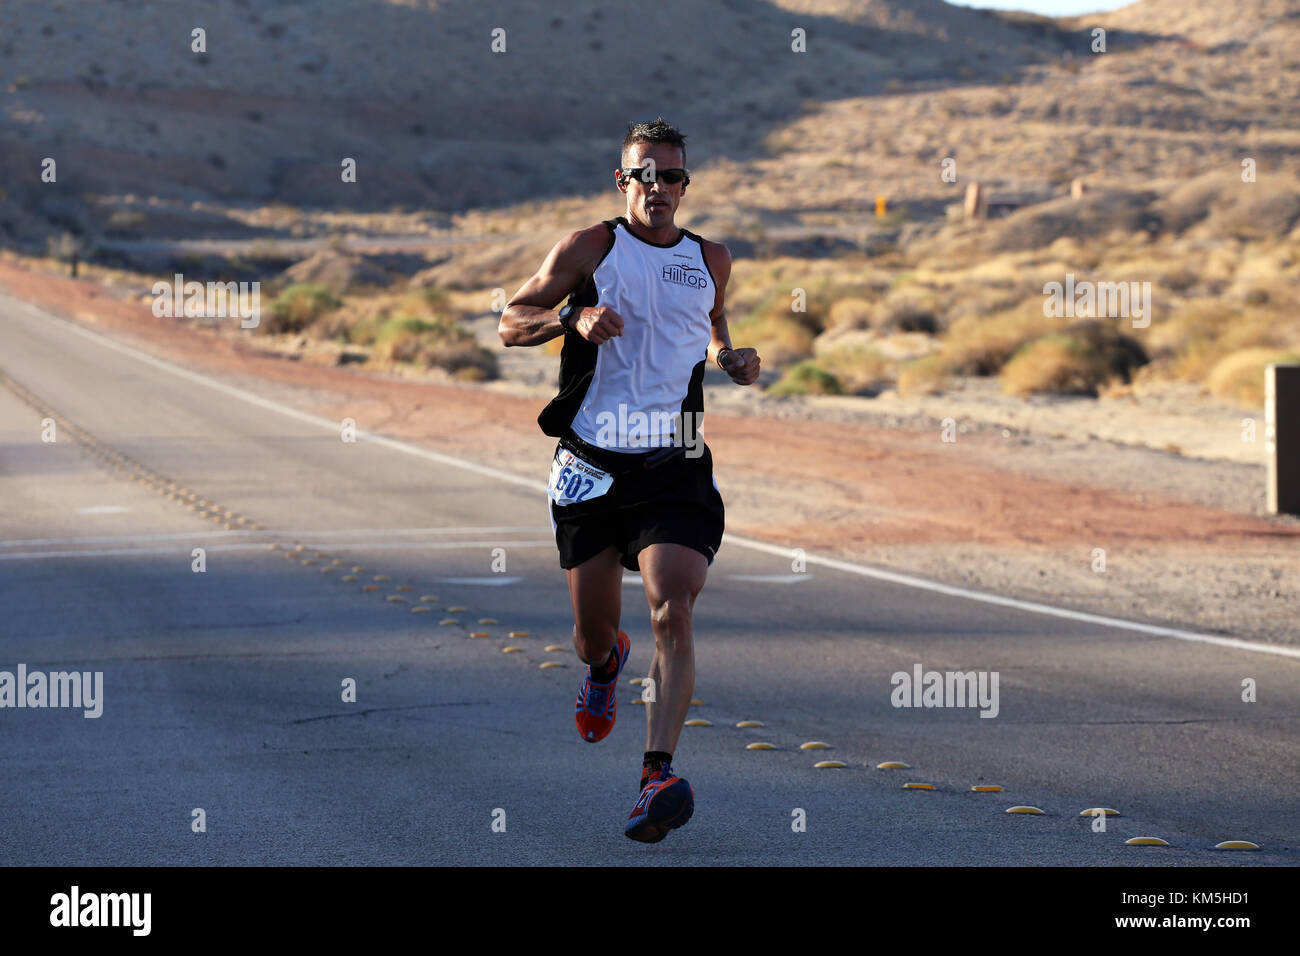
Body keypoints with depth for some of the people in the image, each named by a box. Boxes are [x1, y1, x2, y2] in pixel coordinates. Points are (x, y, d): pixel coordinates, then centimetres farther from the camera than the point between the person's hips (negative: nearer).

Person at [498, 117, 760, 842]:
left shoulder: (711, 260, 11)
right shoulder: (591, 248, 2)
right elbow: (511, 322, 3)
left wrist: (731, 360, 9)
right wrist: (574, 318, -16)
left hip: (676, 465, 1)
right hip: (593, 462, 0)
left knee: (673, 612, -20)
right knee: (593, 632, 8)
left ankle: (660, 774, -26)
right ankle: (606, 664, 47)